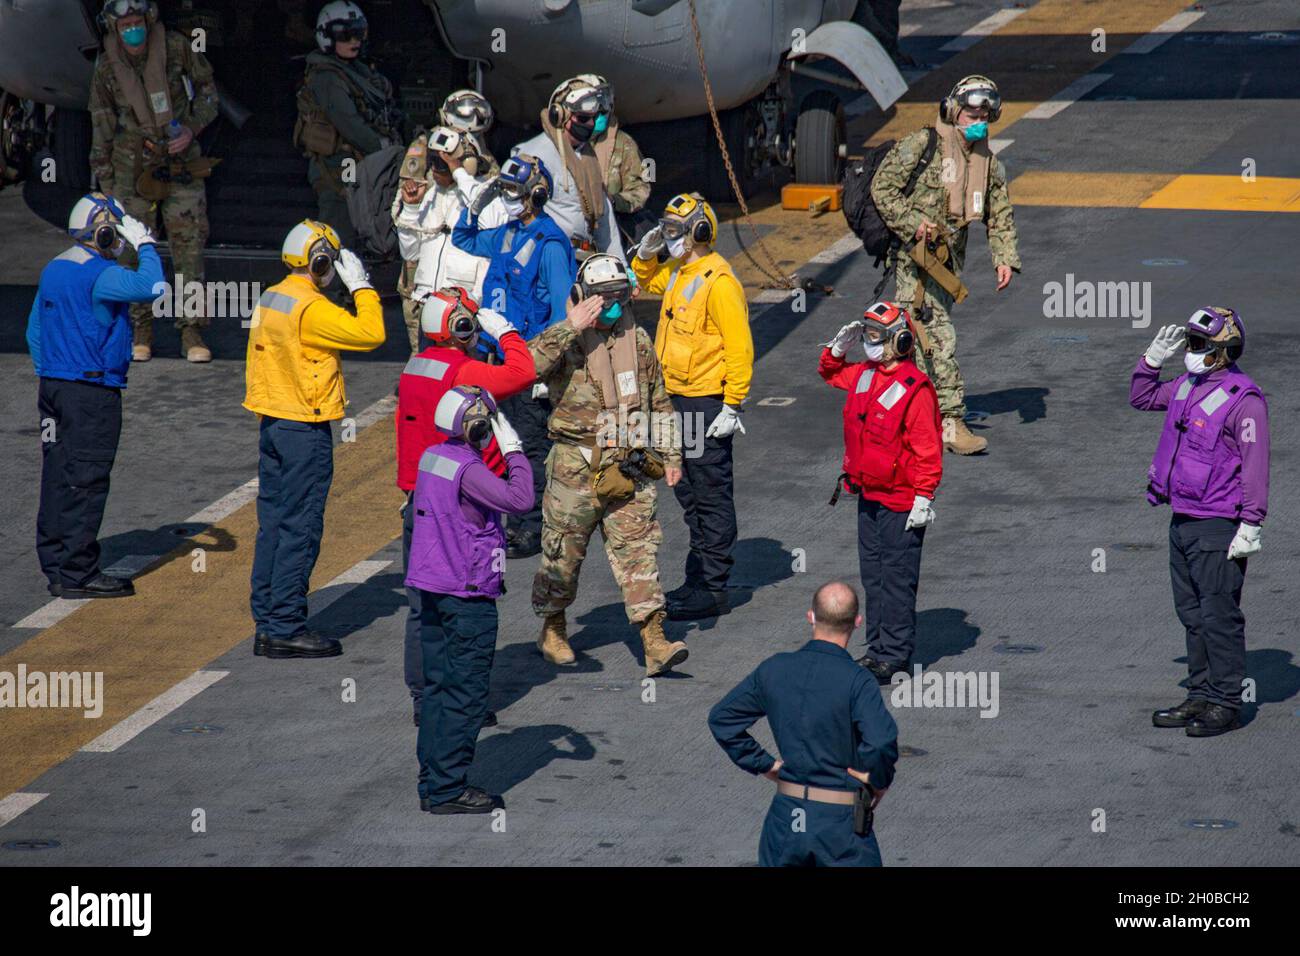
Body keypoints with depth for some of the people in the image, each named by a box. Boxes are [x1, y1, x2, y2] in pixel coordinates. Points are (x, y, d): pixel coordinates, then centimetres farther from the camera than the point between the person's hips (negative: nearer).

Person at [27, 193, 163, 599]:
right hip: (92, 392, -9)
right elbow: (151, 286, -28)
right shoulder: (100, 274, -15)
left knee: (58, 478, 12)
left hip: (54, 385, 9)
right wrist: (145, 245, -12)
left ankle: (55, 564, 17)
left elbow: (34, 329, 19)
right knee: (85, 481, -6)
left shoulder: (53, 270, 14)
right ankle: (76, 574, -5)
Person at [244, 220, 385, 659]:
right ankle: (285, 629, -4)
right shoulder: (311, 308, -18)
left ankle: (267, 624, 15)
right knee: (300, 529, -5)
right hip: (305, 430, -9)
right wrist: (361, 285, -8)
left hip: (272, 425, 9)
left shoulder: (269, 301, 10)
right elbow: (370, 333, -21)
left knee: (273, 525, 12)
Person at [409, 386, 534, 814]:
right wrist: (514, 452, -14)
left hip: (431, 589, 9)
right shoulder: (468, 470, -20)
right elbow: (520, 499, -25)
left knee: (438, 686, 14)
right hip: (467, 595, -9)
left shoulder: (432, 457, 6)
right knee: (466, 693, -3)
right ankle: (448, 789, -2)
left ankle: (432, 783, 17)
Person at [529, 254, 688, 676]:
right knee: (563, 551, 8)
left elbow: (659, 402, 20)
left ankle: (654, 642, -9)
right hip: (576, 467, -3)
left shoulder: (638, 341, 10)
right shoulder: (564, 340, -6)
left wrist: (670, 456, 16)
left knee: (638, 550, -4)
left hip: (629, 468, 3)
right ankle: (552, 630, 28)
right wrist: (571, 329, -28)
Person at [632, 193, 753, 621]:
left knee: (712, 495, -5)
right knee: (689, 492, 16)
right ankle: (698, 580, 26)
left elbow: (740, 347, -19)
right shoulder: (677, 273, 11)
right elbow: (644, 281, 34)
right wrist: (646, 253, 12)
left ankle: (714, 589, -3)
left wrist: (732, 407, -21)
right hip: (678, 398, 10)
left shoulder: (718, 281, -17)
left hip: (707, 403, -10)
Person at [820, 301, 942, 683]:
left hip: (900, 502, -9)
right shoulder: (862, 376, 6)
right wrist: (837, 350, 9)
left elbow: (926, 449, -17)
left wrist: (923, 498, -19)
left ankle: (894, 655, 2)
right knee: (872, 574, 14)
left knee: (897, 578, -2)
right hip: (868, 495, 9)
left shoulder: (914, 389, -18)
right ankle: (877, 648, 23)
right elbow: (830, 374, 29)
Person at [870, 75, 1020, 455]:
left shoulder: (989, 164, 11)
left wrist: (1005, 259, -1)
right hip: (915, 256, -7)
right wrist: (913, 224, -18)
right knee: (939, 337, -14)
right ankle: (951, 423, -15)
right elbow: (882, 188, -9)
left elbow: (1000, 217, 13)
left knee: (919, 341, 11)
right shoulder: (922, 146, -9)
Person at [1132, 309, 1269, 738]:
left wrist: (1250, 525, -19)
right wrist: (1153, 360, 12)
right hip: (1182, 520, 9)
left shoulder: (1243, 399, -15)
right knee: (1192, 613, 14)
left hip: (1218, 525, -9)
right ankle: (1201, 695, 22)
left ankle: (1226, 703, 2)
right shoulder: (1187, 385, 11)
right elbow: (1141, 398, 29)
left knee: (1219, 615, -4)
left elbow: (1255, 465, -17)